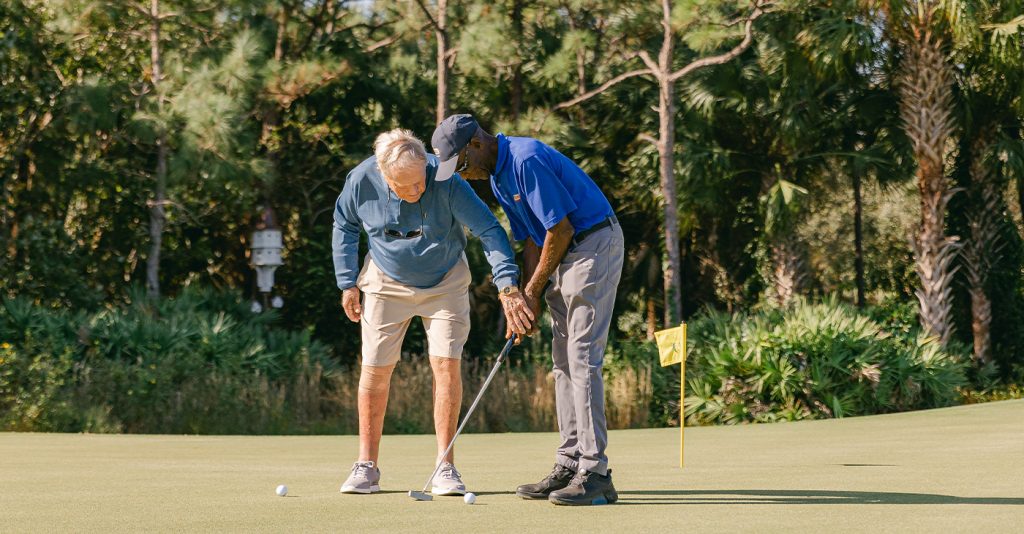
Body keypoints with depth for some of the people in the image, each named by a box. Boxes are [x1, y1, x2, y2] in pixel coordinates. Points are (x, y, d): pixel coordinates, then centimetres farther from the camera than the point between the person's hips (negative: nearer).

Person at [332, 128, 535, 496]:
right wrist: (348, 282, -2)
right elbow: (344, 227, 0)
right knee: (375, 368, -2)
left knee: (446, 364, -10)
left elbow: (488, 230, -29)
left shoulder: (447, 181, -29)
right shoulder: (361, 181, -21)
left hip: (446, 283, -1)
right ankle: (366, 467, 9)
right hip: (387, 283, 1)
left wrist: (507, 286, -39)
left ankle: (446, 468, -2)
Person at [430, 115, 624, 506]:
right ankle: (570, 465, 9)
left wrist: (533, 290, -9)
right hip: (565, 254, 10)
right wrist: (526, 299, 6)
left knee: (583, 359, -13)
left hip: (594, 245, -10)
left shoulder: (527, 161, -20)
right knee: (563, 363, 8)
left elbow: (561, 229, -19)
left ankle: (595, 474, -14)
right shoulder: (498, 177, 11)